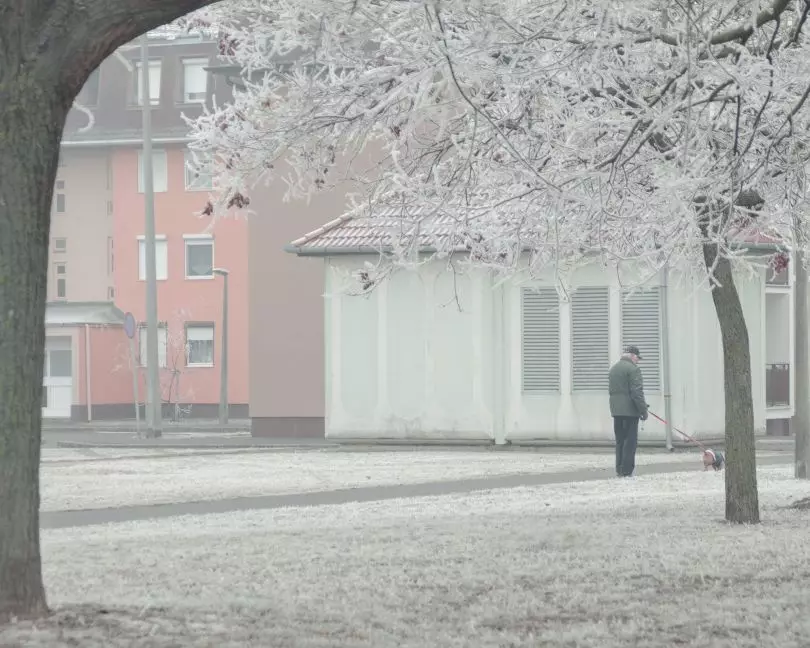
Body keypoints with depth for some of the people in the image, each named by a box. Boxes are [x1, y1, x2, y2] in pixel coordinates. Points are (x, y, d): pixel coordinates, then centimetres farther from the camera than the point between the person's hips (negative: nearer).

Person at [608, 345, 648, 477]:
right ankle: (626, 471, -7)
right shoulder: (633, 369, -11)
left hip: (616, 410, 8)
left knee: (620, 441, 13)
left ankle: (619, 470, 13)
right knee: (630, 442, -5)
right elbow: (637, 393, -16)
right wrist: (643, 410, -11)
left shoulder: (613, 368, 16)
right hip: (630, 410, -8)